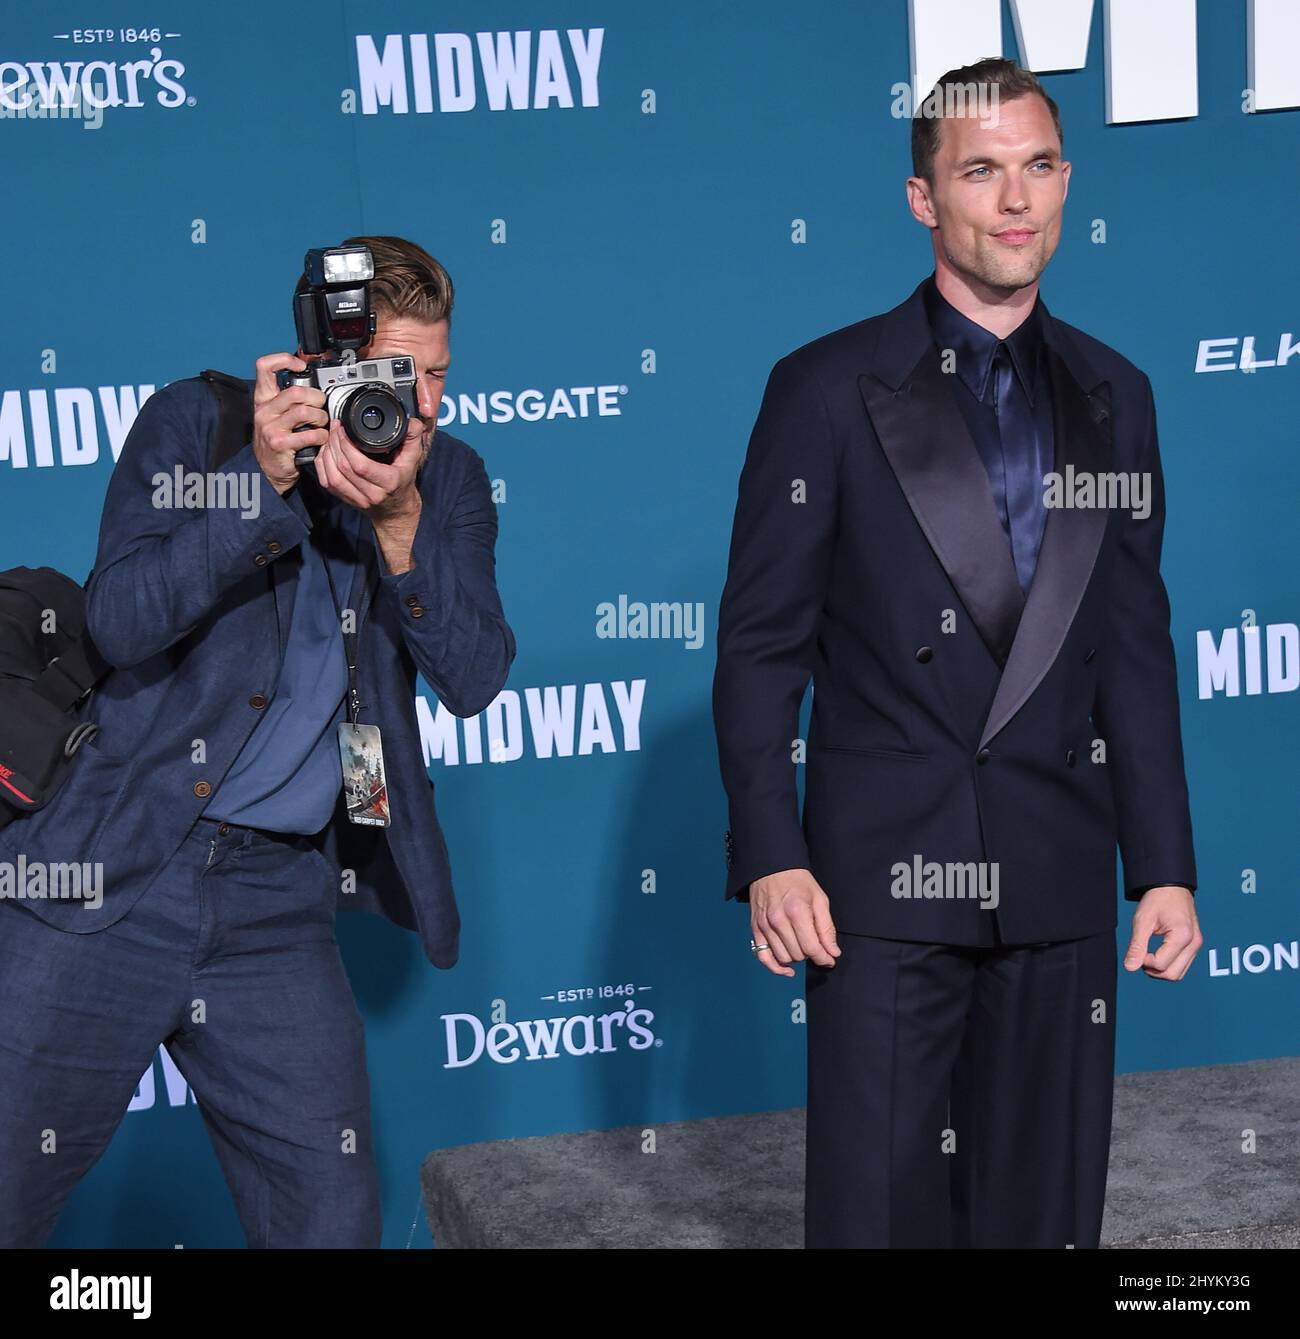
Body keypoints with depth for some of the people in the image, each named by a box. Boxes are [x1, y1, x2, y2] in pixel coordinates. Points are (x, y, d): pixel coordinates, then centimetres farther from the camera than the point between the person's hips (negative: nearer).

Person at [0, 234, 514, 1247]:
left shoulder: (447, 480, 7)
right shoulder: (195, 422, 0)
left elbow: (473, 679, -5)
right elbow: (122, 622, -12)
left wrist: (399, 519, -18)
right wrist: (265, 476, -20)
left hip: (279, 900, 2)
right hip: (103, 884, -2)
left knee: (332, 1218, 2)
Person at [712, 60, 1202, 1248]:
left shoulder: (1114, 397, 9)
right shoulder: (828, 389, -2)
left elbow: (1135, 648, 10)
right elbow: (762, 643, -3)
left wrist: (1165, 867, 6)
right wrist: (769, 857, -10)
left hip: (1059, 879, 4)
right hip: (885, 873, -3)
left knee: (1042, 1201, 11)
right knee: (880, 1200, 3)